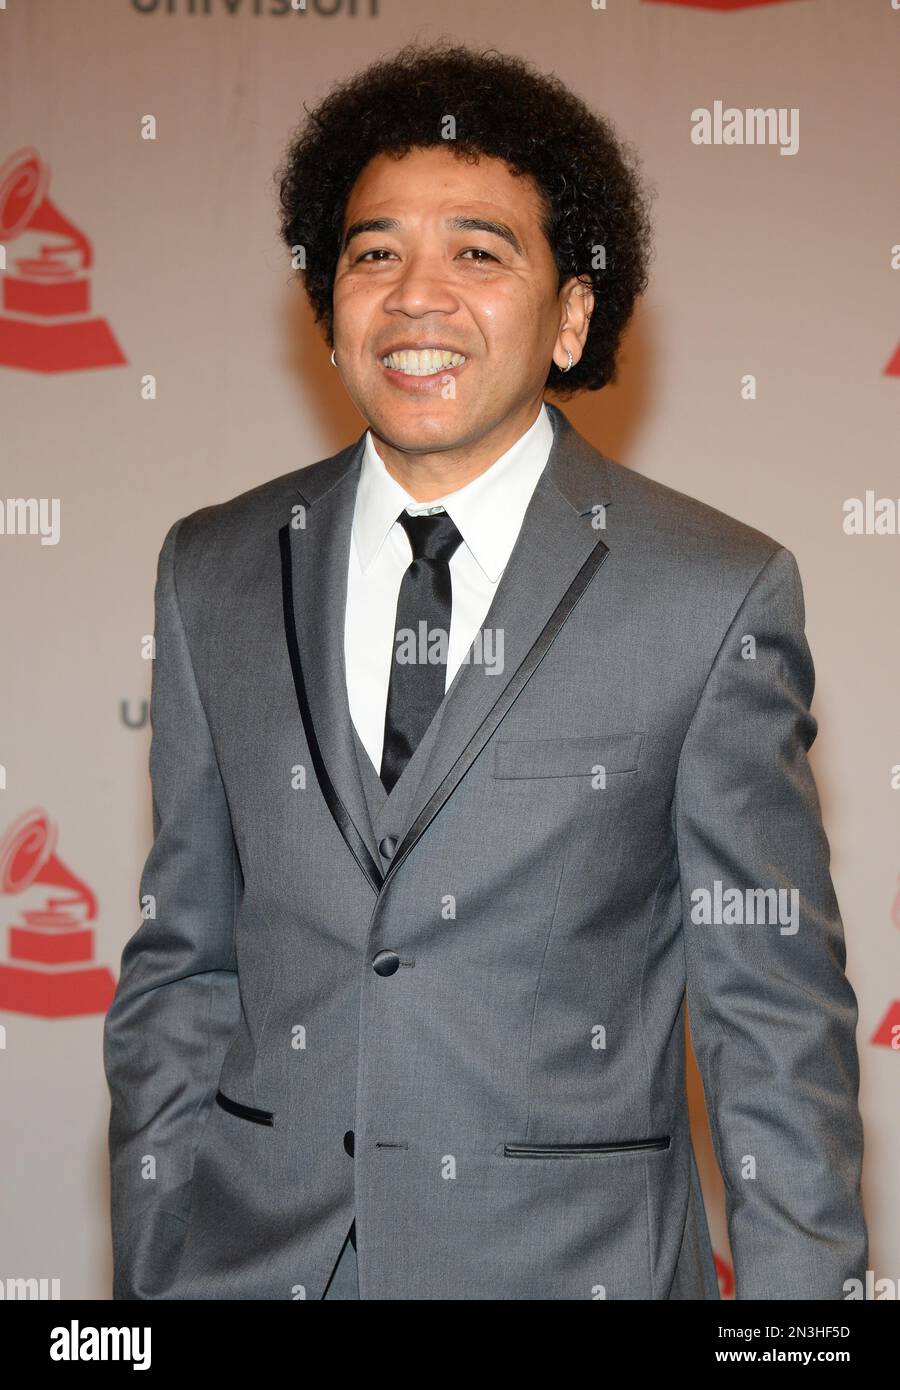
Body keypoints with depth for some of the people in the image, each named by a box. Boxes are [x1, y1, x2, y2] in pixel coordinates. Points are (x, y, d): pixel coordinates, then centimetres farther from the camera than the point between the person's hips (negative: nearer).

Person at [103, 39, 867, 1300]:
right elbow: (179, 963, 6)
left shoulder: (720, 596, -8)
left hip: (570, 1253, -2)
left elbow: (775, 1012, -5)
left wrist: (798, 1283, -8)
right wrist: (148, 1268, 3)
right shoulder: (214, 575, 3)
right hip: (250, 1247, 3)